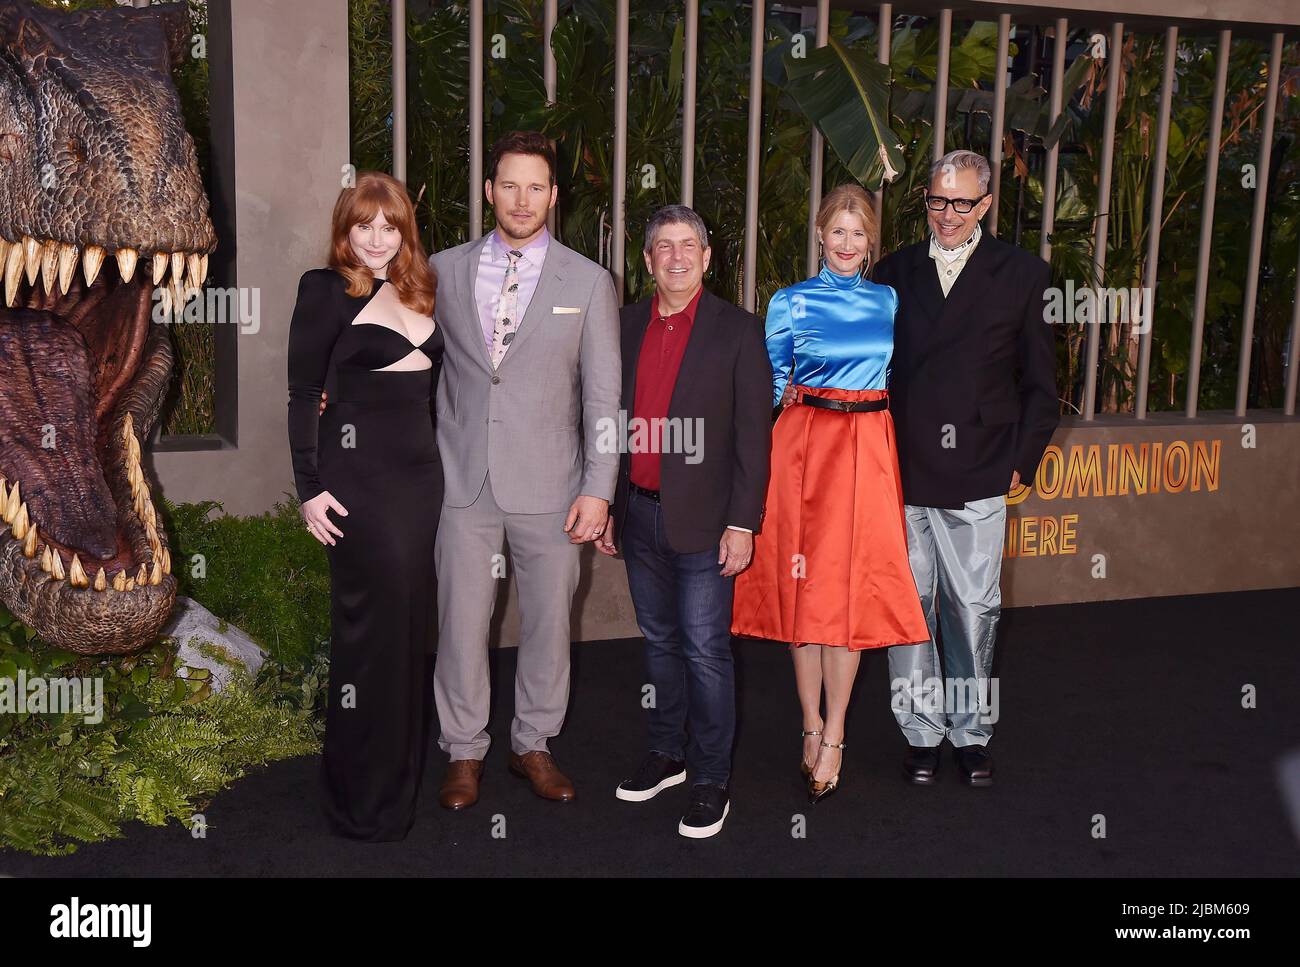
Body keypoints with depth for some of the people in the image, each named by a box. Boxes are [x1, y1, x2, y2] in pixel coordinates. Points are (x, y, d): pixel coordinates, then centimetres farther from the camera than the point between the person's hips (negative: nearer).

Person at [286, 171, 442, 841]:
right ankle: (361, 796, 12)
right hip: (358, 470, -6)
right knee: (372, 622, -2)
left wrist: (440, 468, 13)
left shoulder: (417, 290, 14)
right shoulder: (325, 289, -4)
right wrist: (309, 488, -11)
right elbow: (303, 395, -6)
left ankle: (402, 774, 26)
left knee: (411, 619, 11)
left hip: (421, 469, 6)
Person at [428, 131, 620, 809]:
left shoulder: (589, 283, 3)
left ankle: (533, 743, 28)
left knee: (548, 620, 8)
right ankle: (464, 751, 22)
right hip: (464, 479, 1)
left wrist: (598, 489, -4)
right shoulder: (445, 270, 7)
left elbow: (604, 397, 1)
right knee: (461, 620, 5)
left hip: (548, 484, 0)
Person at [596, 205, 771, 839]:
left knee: (705, 651, -1)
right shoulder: (626, 325, 8)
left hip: (701, 520, -5)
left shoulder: (737, 330, -4)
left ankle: (710, 781, 11)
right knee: (660, 642, 16)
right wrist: (602, 504, 10)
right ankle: (667, 753, 31)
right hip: (638, 514, 5)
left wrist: (742, 523, -12)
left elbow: (753, 432, -7)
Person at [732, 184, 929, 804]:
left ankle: (833, 736, 6)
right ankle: (812, 724, 16)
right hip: (804, 444, -1)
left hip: (869, 449, 2)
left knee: (854, 585, -1)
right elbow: (768, 386, 5)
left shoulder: (888, 301, 10)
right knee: (806, 583, 2)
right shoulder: (791, 302, 3)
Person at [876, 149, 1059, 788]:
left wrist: (1022, 461, -1)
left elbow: (1040, 381, 5)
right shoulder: (894, 272, 9)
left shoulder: (1023, 274, 3)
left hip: (978, 477, -2)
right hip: (901, 472, 2)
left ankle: (971, 730, 22)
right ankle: (921, 730, 23)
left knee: (974, 609, 5)